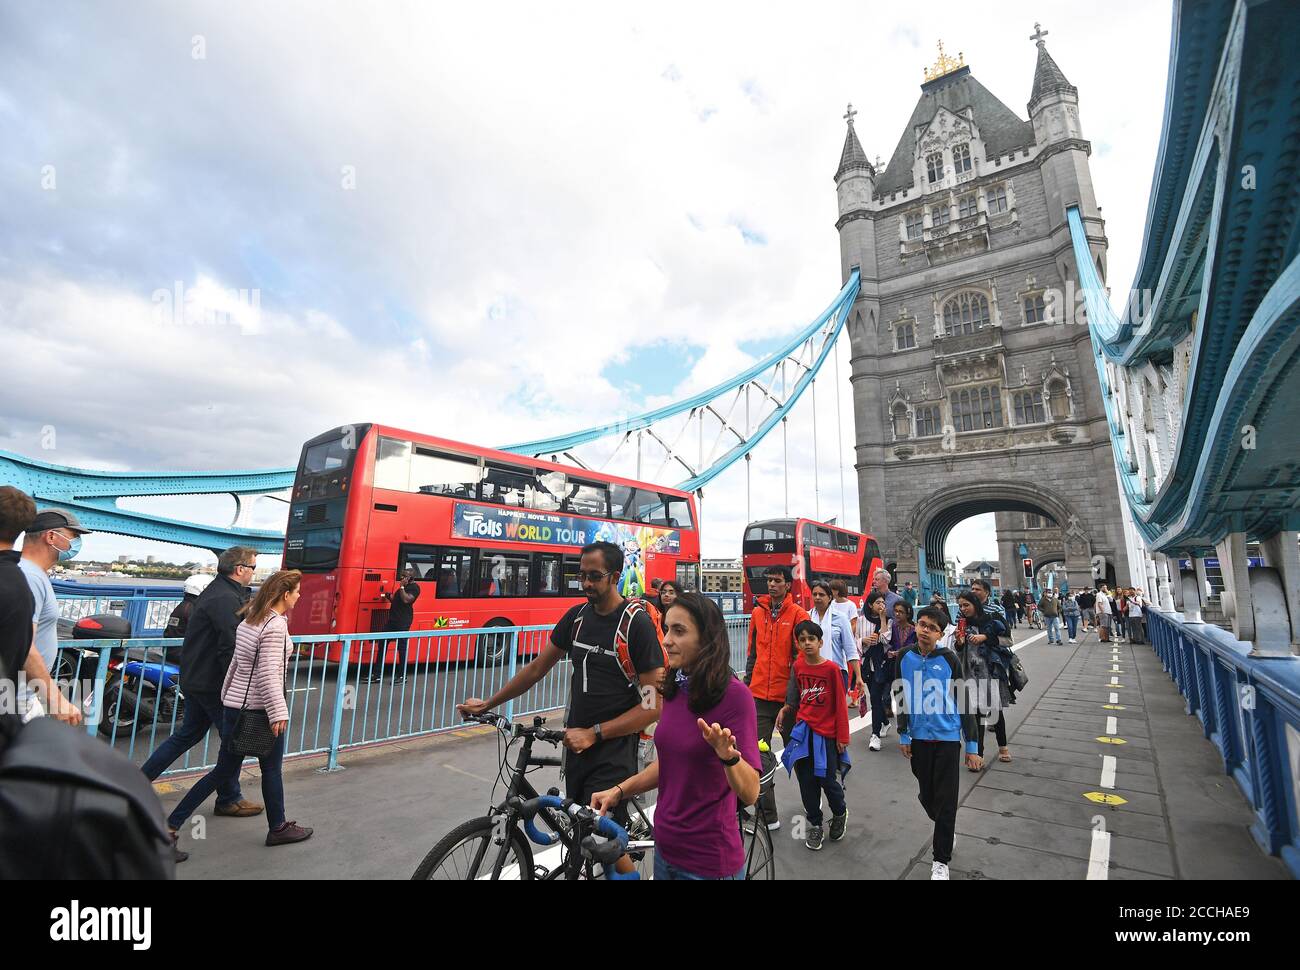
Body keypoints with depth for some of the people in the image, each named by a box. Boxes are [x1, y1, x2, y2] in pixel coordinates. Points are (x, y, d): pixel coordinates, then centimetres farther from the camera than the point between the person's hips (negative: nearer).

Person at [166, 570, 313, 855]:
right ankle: (277, 828, 26)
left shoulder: (248, 621, 8)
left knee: (223, 771, 17)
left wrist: (228, 695, 24)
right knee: (271, 769, 10)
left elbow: (236, 663, 15)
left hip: (235, 704, 8)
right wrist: (278, 712, -20)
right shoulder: (276, 625, -21)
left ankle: (171, 826, 14)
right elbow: (268, 674, -24)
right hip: (260, 709, -8)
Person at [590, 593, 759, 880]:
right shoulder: (675, 689, 0)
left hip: (708, 860, -6)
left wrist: (728, 756, -40)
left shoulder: (733, 694, -21)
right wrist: (619, 790, 3)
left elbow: (749, 794, -22)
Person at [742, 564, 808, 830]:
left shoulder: (798, 614, -6)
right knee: (759, 755, 2)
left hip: (787, 696, -3)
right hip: (760, 696, 4)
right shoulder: (758, 613, 7)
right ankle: (768, 815, 13)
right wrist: (747, 686, 13)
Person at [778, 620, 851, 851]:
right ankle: (814, 824, 28)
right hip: (803, 732, 4)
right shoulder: (798, 667, 0)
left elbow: (840, 705, -7)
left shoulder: (831, 669, -12)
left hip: (826, 733, -3)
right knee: (807, 781, 9)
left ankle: (840, 814, 34)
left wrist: (842, 737, -6)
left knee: (827, 779, 3)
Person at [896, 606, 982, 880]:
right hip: (919, 737, 3)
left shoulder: (949, 660, -10)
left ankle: (941, 861, 17)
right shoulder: (904, 658, -3)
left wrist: (972, 746, -5)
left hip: (948, 737, -3)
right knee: (925, 795, 14)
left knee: (945, 800, 2)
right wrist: (903, 735, 6)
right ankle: (946, 831, 44)